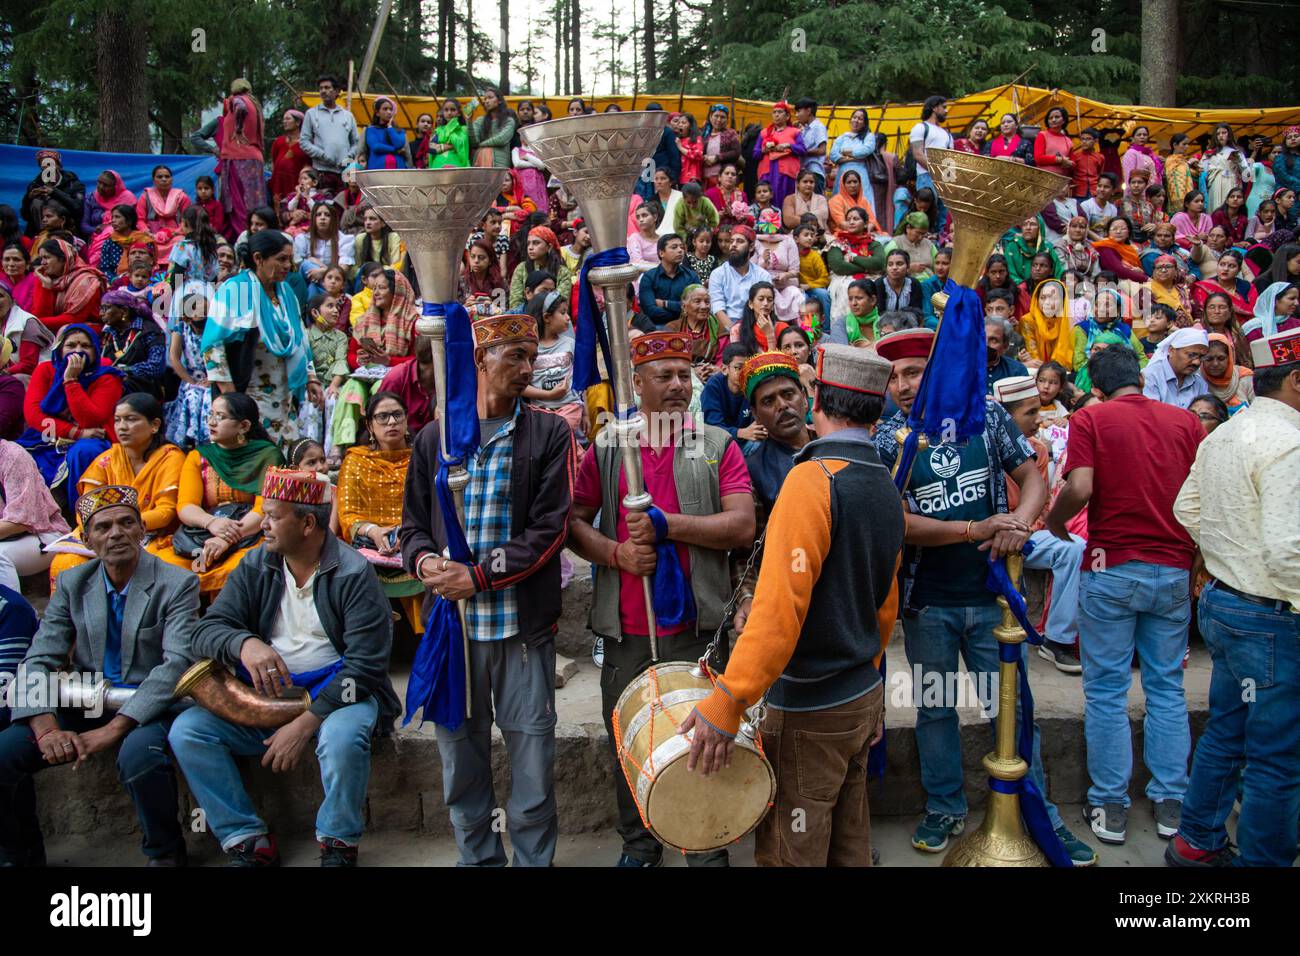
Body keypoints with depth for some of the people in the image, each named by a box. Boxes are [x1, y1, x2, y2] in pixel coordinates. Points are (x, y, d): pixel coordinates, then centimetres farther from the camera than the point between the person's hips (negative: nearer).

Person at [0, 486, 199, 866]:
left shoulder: (176, 585, -7)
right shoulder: (72, 585, 7)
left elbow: (177, 663, -18)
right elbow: (38, 661, 1)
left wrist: (114, 728, -26)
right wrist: (46, 729, -19)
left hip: (147, 707, -4)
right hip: (84, 705, 5)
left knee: (138, 753, -36)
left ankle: (165, 853, -8)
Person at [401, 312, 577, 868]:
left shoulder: (549, 434, 1)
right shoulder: (435, 439, 9)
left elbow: (551, 527, -7)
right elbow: (413, 522, 13)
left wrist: (479, 576, -14)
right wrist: (424, 560, -10)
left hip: (522, 621, -2)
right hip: (450, 620, 3)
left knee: (532, 755, 3)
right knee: (460, 753, 12)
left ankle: (533, 859, 21)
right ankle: (477, 857, 29)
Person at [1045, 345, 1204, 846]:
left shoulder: (1090, 418, -4)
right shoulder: (1186, 420, 6)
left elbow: (1079, 489, -17)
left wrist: (1054, 524, 1)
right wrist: (1197, 559, 19)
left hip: (1112, 569, -3)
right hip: (1174, 569, 3)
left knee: (1107, 692, 6)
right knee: (1167, 689, 14)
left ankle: (1110, 806, 12)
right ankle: (1170, 803, 21)